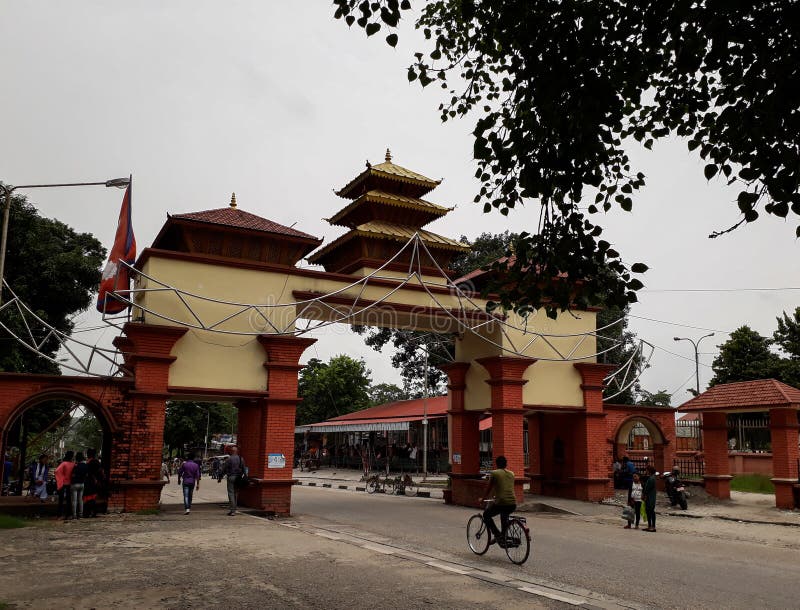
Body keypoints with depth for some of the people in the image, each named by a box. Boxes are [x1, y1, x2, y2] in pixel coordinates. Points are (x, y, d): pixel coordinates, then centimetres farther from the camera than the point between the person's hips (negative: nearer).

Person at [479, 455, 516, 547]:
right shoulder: (511, 474, 17)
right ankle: (503, 537, 31)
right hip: (513, 504, 5)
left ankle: (497, 534, 6)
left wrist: (482, 499, 24)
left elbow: (489, 488, 7)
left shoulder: (494, 473, 1)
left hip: (501, 502, -5)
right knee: (504, 516, 35)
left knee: (486, 515, 19)